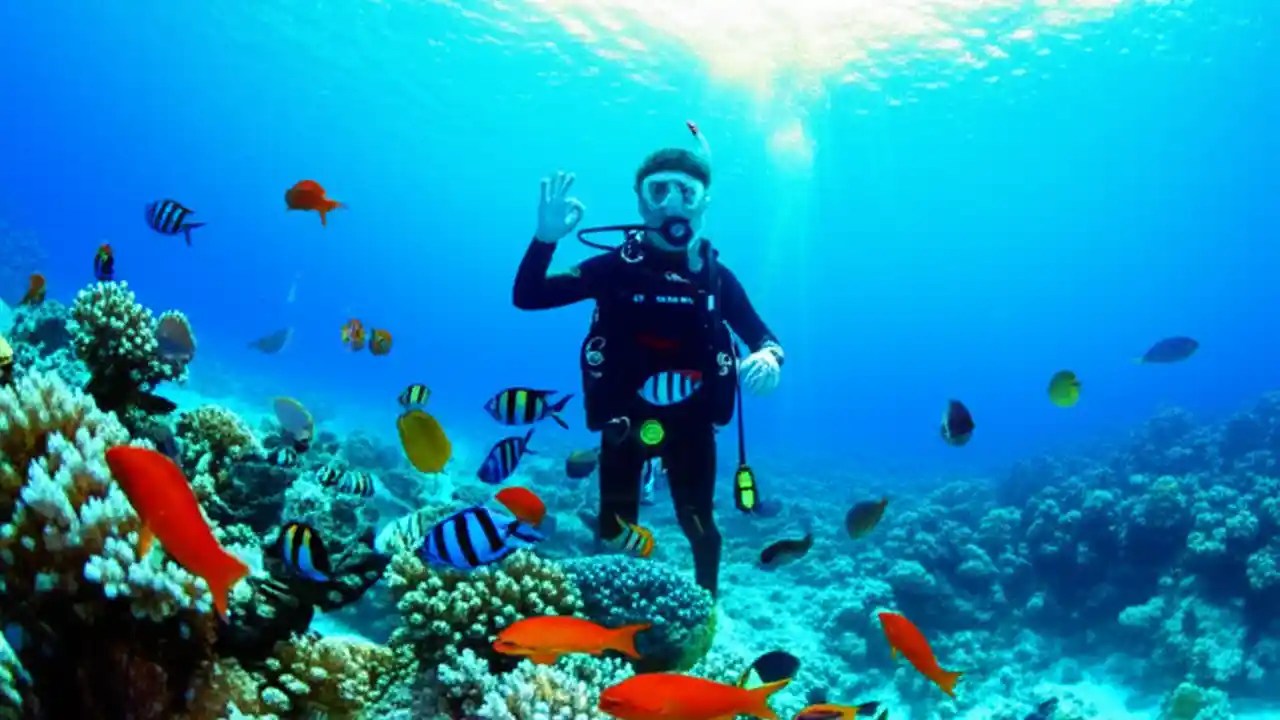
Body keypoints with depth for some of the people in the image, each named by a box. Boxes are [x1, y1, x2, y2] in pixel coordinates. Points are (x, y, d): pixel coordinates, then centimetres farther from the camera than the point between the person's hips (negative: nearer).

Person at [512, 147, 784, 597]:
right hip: (625, 417, -1)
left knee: (699, 527, 11)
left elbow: (763, 337, 2)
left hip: (691, 420, 1)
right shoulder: (615, 266, -6)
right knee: (613, 533, 9)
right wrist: (546, 237, -29)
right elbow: (527, 297, -12)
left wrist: (768, 357, -24)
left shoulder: (716, 276, -1)